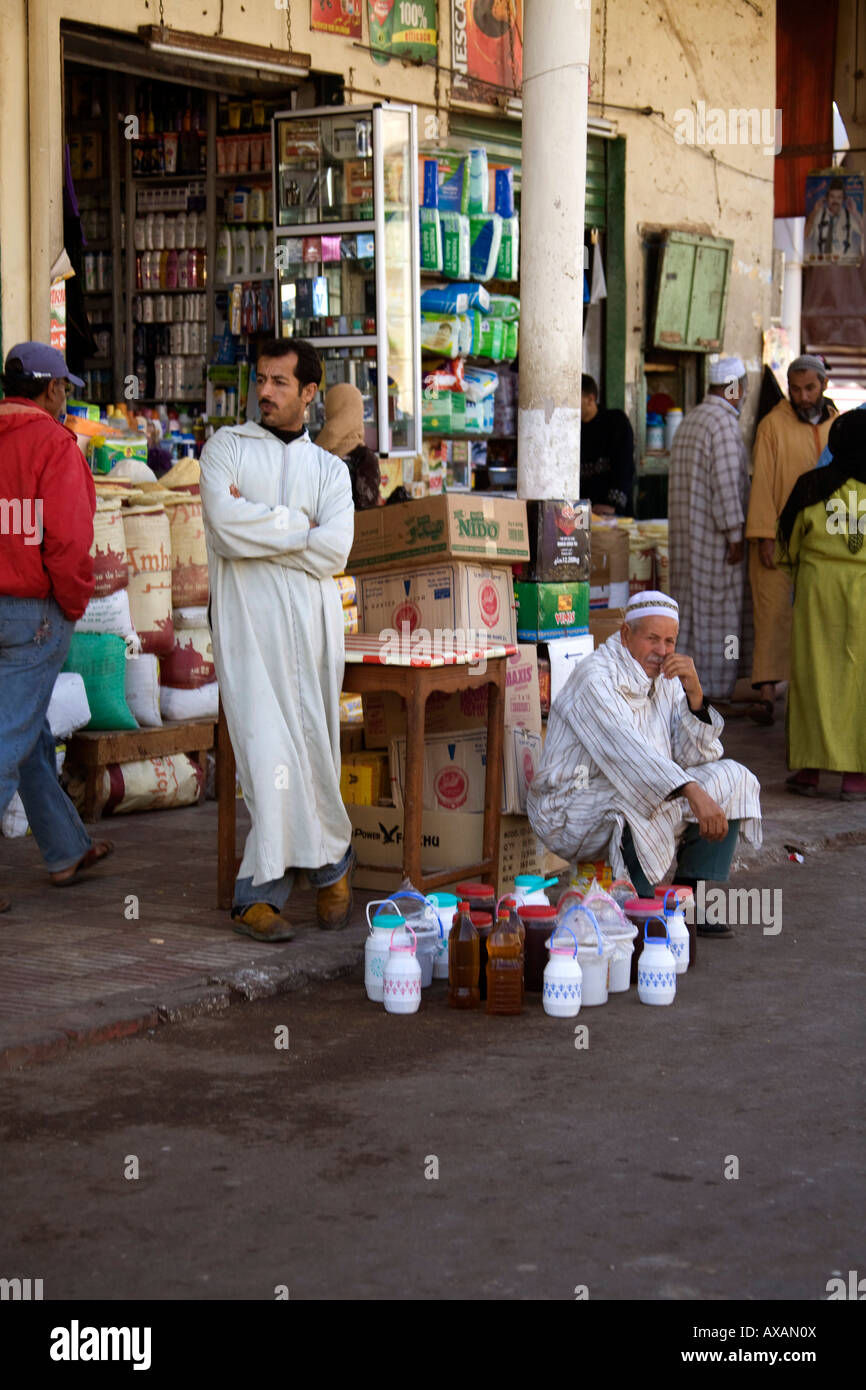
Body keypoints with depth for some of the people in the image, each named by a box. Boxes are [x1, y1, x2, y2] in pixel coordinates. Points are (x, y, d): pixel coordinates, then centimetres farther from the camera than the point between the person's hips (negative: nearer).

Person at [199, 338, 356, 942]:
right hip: (248, 620, -2)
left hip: (313, 621, 2)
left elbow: (333, 551, -2)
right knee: (270, 755, -12)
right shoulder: (227, 446, 13)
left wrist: (255, 526, -5)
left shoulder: (330, 468, 17)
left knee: (315, 750, -2)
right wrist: (297, 524, -1)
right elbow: (225, 524, -6)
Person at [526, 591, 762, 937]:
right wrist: (693, 793, -45)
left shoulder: (665, 681, 7)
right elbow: (628, 751, -35)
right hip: (571, 811, -9)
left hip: (642, 798, 9)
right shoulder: (595, 678, -19)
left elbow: (696, 758, -1)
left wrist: (694, 694, -16)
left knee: (730, 779, -1)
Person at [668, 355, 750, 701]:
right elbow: (726, 484, -21)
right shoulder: (724, 423, -15)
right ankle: (716, 688, 0)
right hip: (714, 532, -9)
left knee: (691, 602, 12)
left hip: (687, 530, 9)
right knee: (721, 607, -3)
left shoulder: (689, 421, 15)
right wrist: (735, 536, -18)